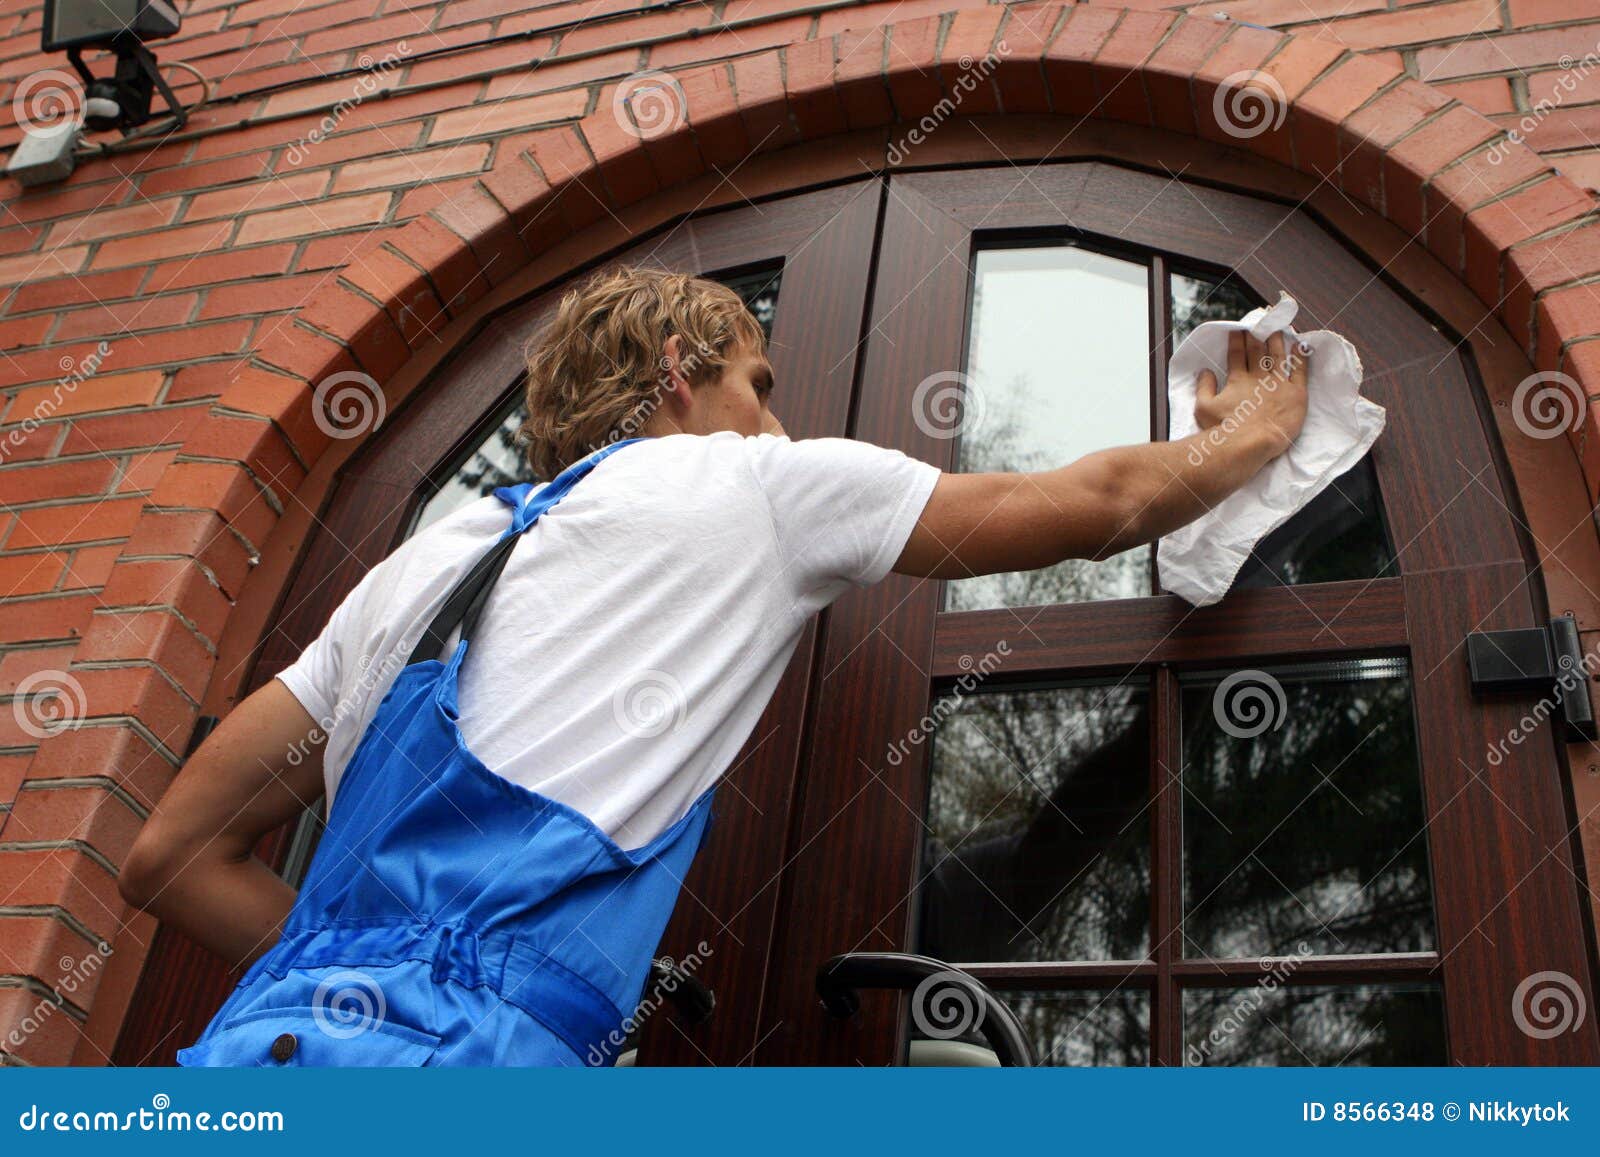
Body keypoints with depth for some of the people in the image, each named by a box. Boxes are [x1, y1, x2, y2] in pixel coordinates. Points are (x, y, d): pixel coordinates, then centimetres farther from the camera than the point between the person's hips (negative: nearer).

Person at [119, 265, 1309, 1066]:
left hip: (262, 1035, 7)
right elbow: (1098, 505, 21)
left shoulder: (427, 563, 23)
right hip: (456, 1062, -7)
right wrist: (1255, 432, 40)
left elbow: (171, 857, 20)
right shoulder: (750, 485, 11)